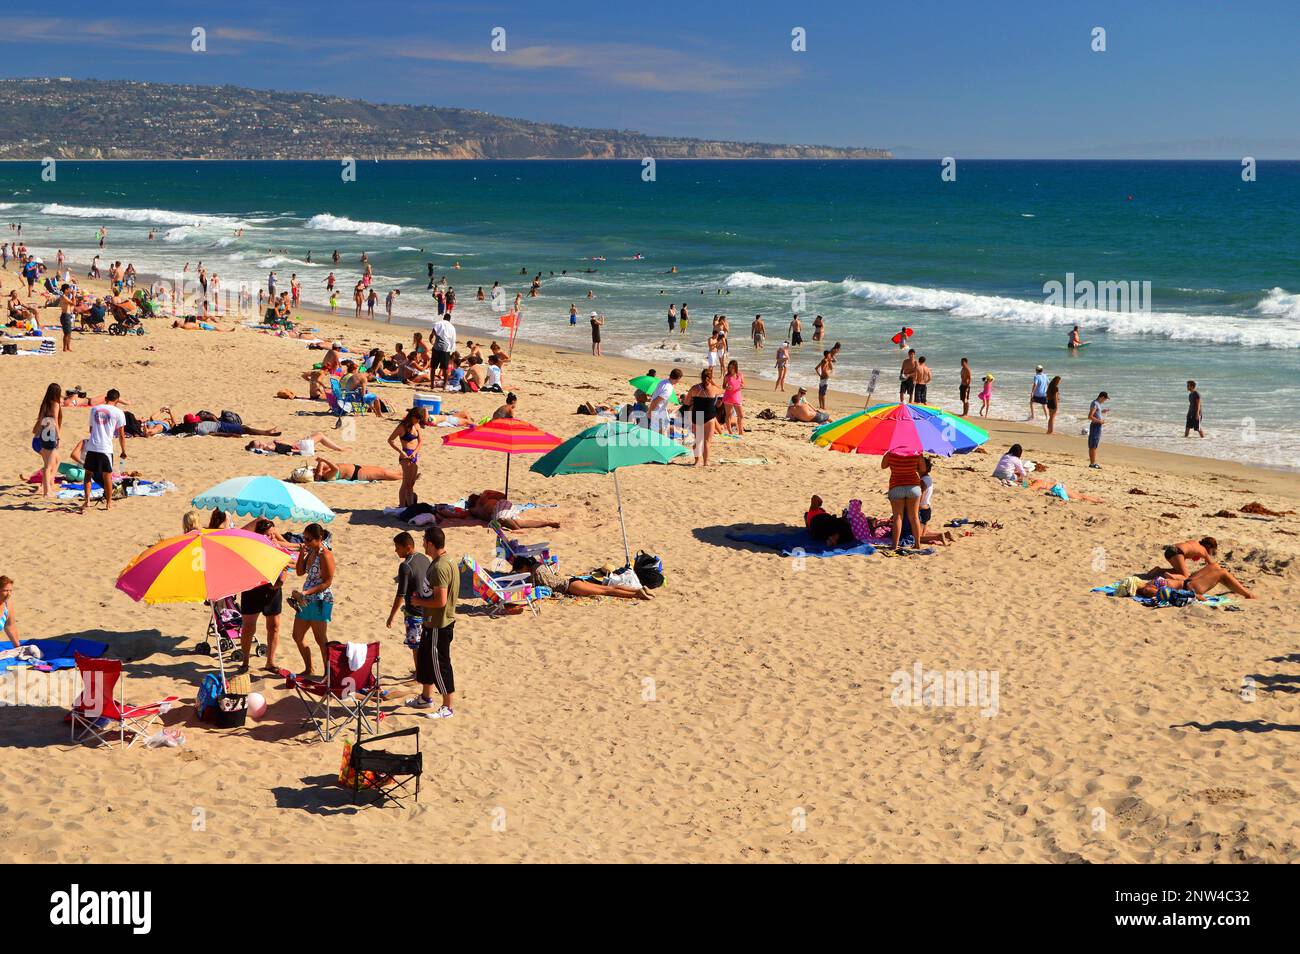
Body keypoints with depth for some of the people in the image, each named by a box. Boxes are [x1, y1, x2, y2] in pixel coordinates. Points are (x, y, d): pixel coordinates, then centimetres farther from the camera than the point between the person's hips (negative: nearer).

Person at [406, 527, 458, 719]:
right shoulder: (447, 562, 7)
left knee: (440, 665, -1)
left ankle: (448, 707, 9)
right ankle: (426, 697, 38)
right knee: (424, 659, 23)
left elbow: (440, 601, -29)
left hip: (438, 625, -11)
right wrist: (422, 599, 13)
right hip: (432, 623, 11)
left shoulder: (439, 567, -25)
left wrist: (419, 602, -15)